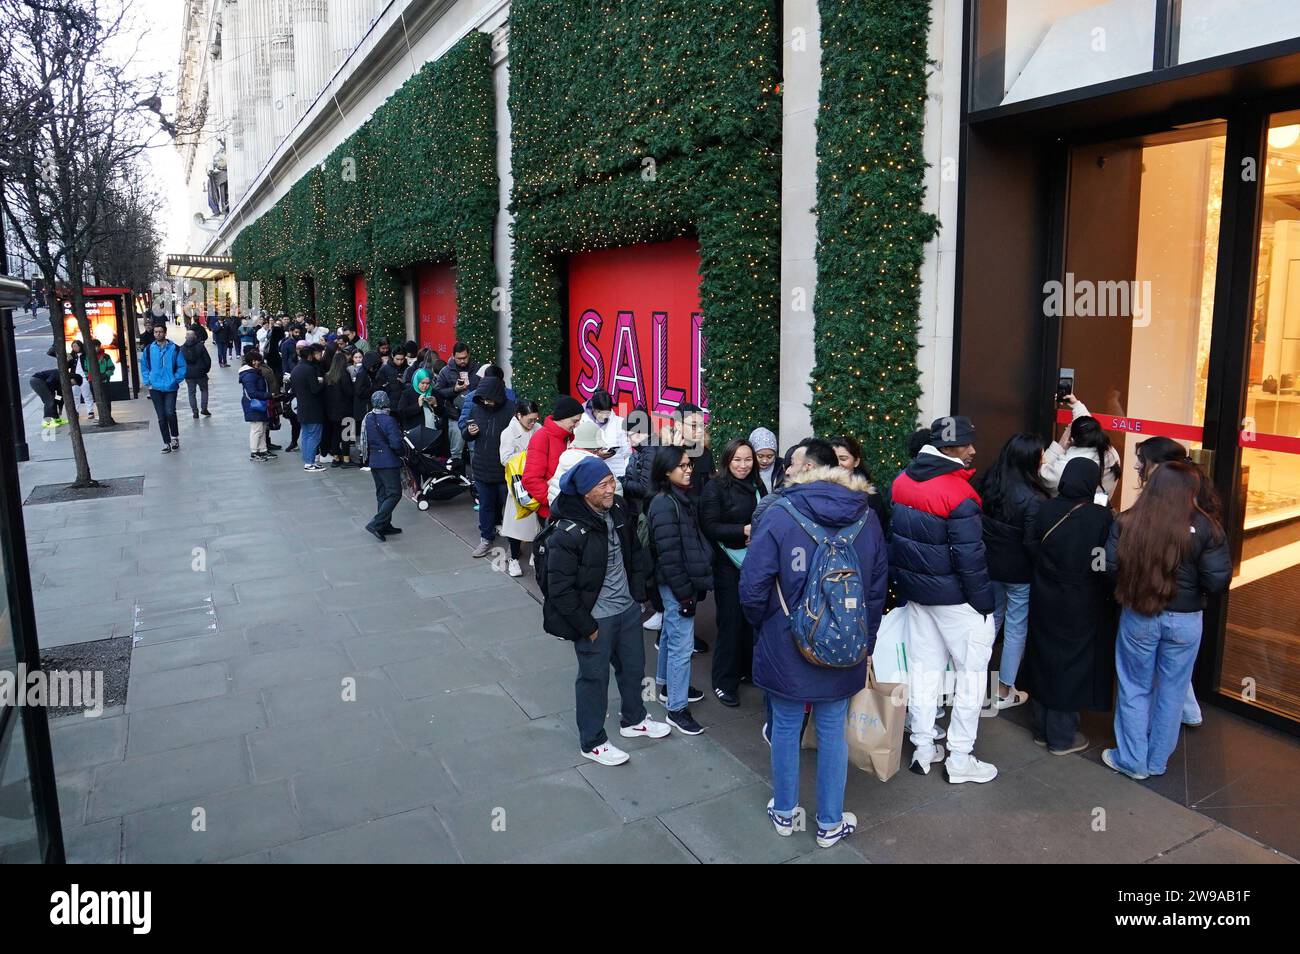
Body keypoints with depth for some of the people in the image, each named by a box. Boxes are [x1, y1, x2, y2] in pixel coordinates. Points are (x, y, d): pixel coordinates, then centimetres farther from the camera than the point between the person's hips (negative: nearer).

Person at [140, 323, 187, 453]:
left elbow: (182, 366, 2)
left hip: (170, 388, -2)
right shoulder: (149, 349, 3)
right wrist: (147, 381, 4)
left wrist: (176, 380, -6)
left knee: (170, 413, -16)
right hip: (155, 388, 2)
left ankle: (174, 436, 9)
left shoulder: (174, 349, -2)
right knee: (161, 417, 4)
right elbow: (144, 366, 13)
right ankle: (167, 443, 14)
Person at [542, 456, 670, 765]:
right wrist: (586, 627, -16)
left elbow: (634, 551, 14)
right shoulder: (569, 533, -27)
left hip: (628, 609, 7)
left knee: (633, 667, 23)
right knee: (594, 678, 10)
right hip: (596, 617, -7)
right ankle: (593, 743, 30)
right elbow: (560, 590, -22)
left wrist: (637, 592, 9)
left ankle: (633, 720, 48)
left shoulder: (617, 511, -4)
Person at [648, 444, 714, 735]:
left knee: (672, 633, 23)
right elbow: (668, 554, -22)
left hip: (688, 580, 9)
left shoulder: (684, 497, 8)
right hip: (676, 585, -9)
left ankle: (667, 685, 39)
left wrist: (699, 583, 14)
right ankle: (677, 709, 4)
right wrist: (684, 593, -19)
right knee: (682, 644, -5)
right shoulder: (664, 504, -20)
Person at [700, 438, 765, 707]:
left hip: (753, 561, 5)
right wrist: (744, 530, -22)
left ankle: (747, 669, 28)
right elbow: (709, 527, -14)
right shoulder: (714, 488, -8)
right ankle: (724, 682, 11)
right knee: (731, 621, -1)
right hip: (728, 563, -5)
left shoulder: (756, 487, 10)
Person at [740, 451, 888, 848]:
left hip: (785, 648, -3)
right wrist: (864, 640, 17)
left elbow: (752, 588, -17)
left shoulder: (780, 515, -17)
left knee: (785, 729, 16)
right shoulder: (866, 517, -2)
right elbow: (877, 588, 5)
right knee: (832, 732, 16)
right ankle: (830, 824, 30)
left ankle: (784, 813, 34)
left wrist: (764, 624, 4)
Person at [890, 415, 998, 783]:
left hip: (915, 589, 7)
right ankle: (960, 759, 13)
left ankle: (923, 749, 25)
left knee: (924, 667, 15)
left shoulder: (902, 481, 1)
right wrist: (984, 602, -11)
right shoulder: (957, 494, -22)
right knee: (971, 671, 7)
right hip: (954, 596, -7)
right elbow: (969, 556, -21)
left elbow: (892, 535, 9)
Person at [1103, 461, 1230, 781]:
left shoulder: (1127, 522, -12)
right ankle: (1157, 761, 30)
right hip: (1185, 619, 0)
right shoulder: (1205, 527, -12)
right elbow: (1218, 581, -12)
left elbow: (1112, 567, -9)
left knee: (1135, 689, 15)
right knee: (1172, 691, 17)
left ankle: (1132, 760, 25)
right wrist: (1189, 581, 10)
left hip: (1137, 616, 0)